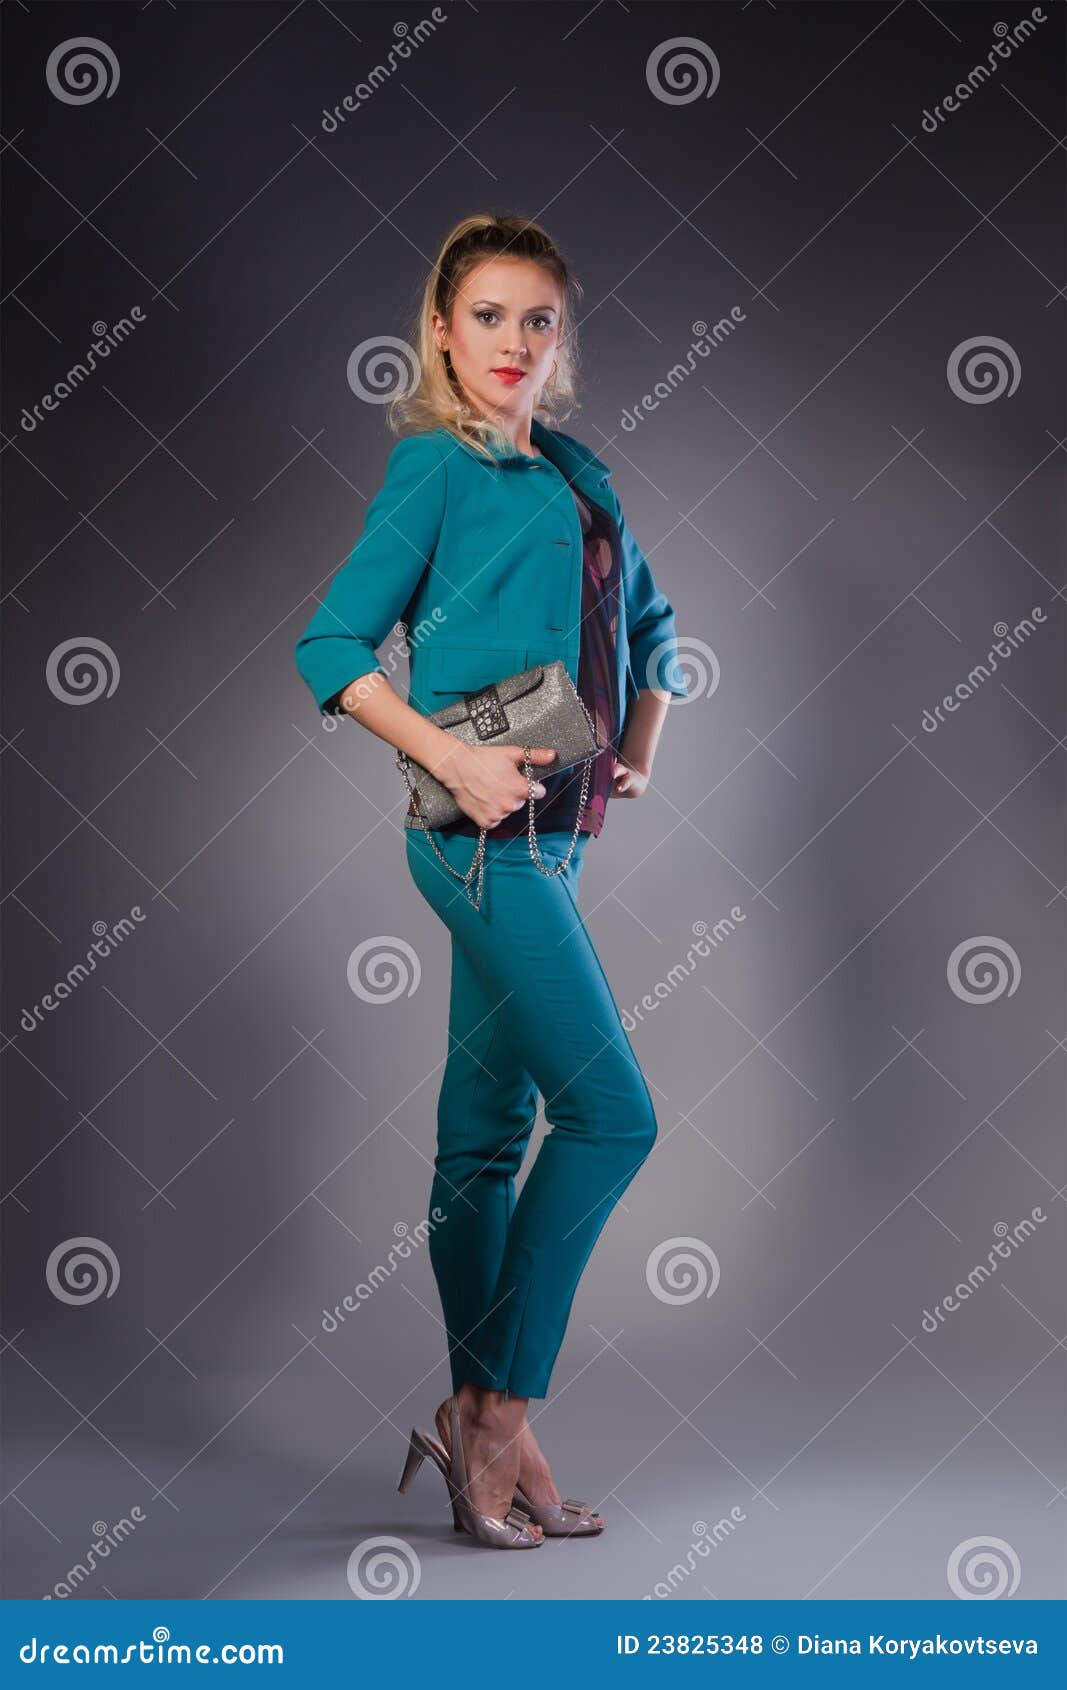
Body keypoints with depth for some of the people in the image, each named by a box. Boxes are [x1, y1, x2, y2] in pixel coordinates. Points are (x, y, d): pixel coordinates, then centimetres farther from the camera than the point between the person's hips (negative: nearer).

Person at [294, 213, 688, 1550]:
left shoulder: (578, 474, 18)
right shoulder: (436, 464, -3)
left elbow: (650, 625, 30)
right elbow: (329, 647, -7)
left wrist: (638, 756, 16)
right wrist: (454, 761, -16)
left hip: (552, 836, 7)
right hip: (485, 832, -7)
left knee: (487, 1131, 10)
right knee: (608, 1110, -11)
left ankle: (482, 1424, 18)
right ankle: (498, 1410, 0)